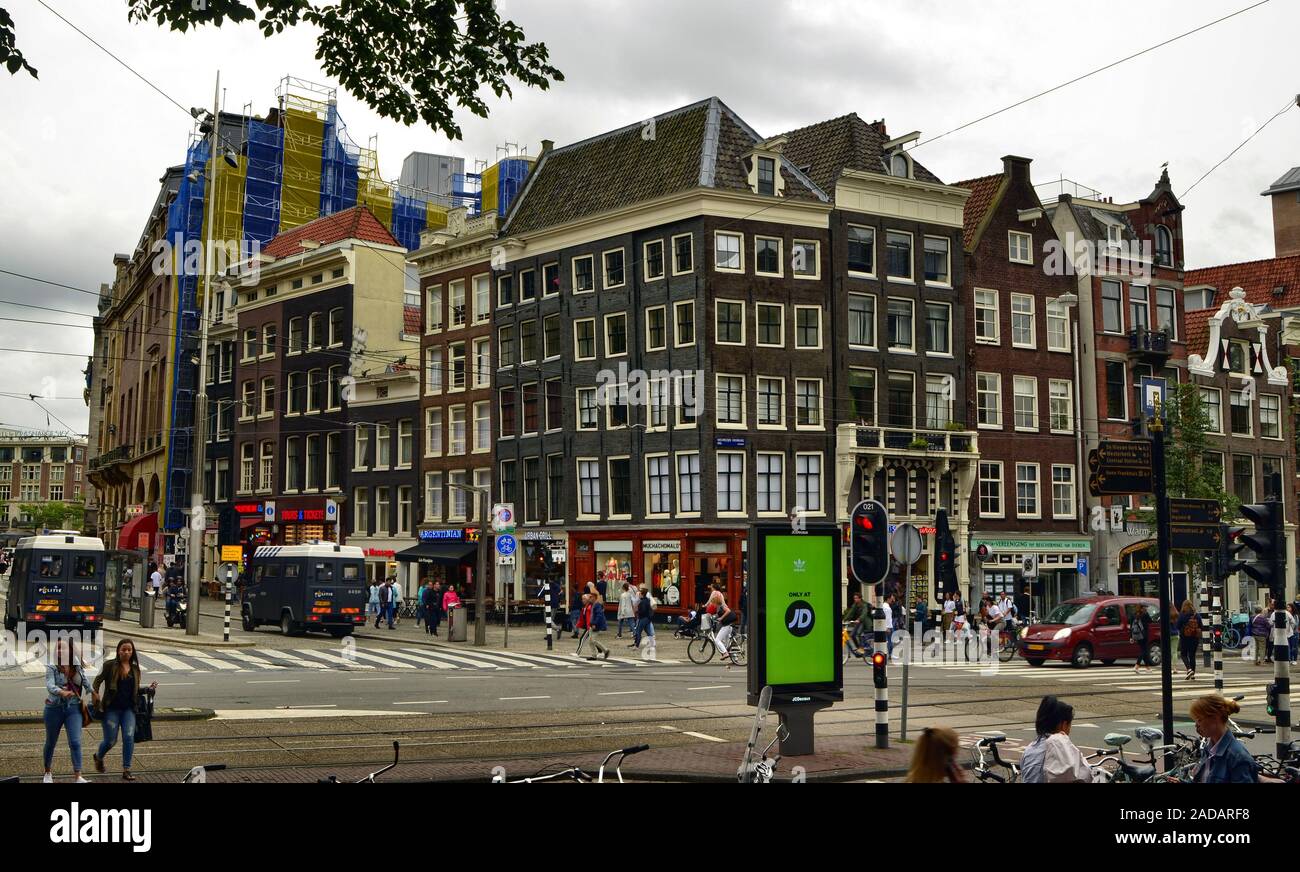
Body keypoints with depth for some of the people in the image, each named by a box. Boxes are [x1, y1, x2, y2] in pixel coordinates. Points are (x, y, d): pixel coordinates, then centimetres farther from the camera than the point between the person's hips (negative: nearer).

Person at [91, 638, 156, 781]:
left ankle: (126, 770, -3)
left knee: (129, 737, -10)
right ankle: (98, 757, 35)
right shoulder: (110, 665, -5)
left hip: (128, 709, 3)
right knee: (110, 741, 2)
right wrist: (95, 696, -15)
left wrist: (149, 689, 3)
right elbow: (97, 681, -3)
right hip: (112, 709, -3)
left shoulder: (135, 668, 9)